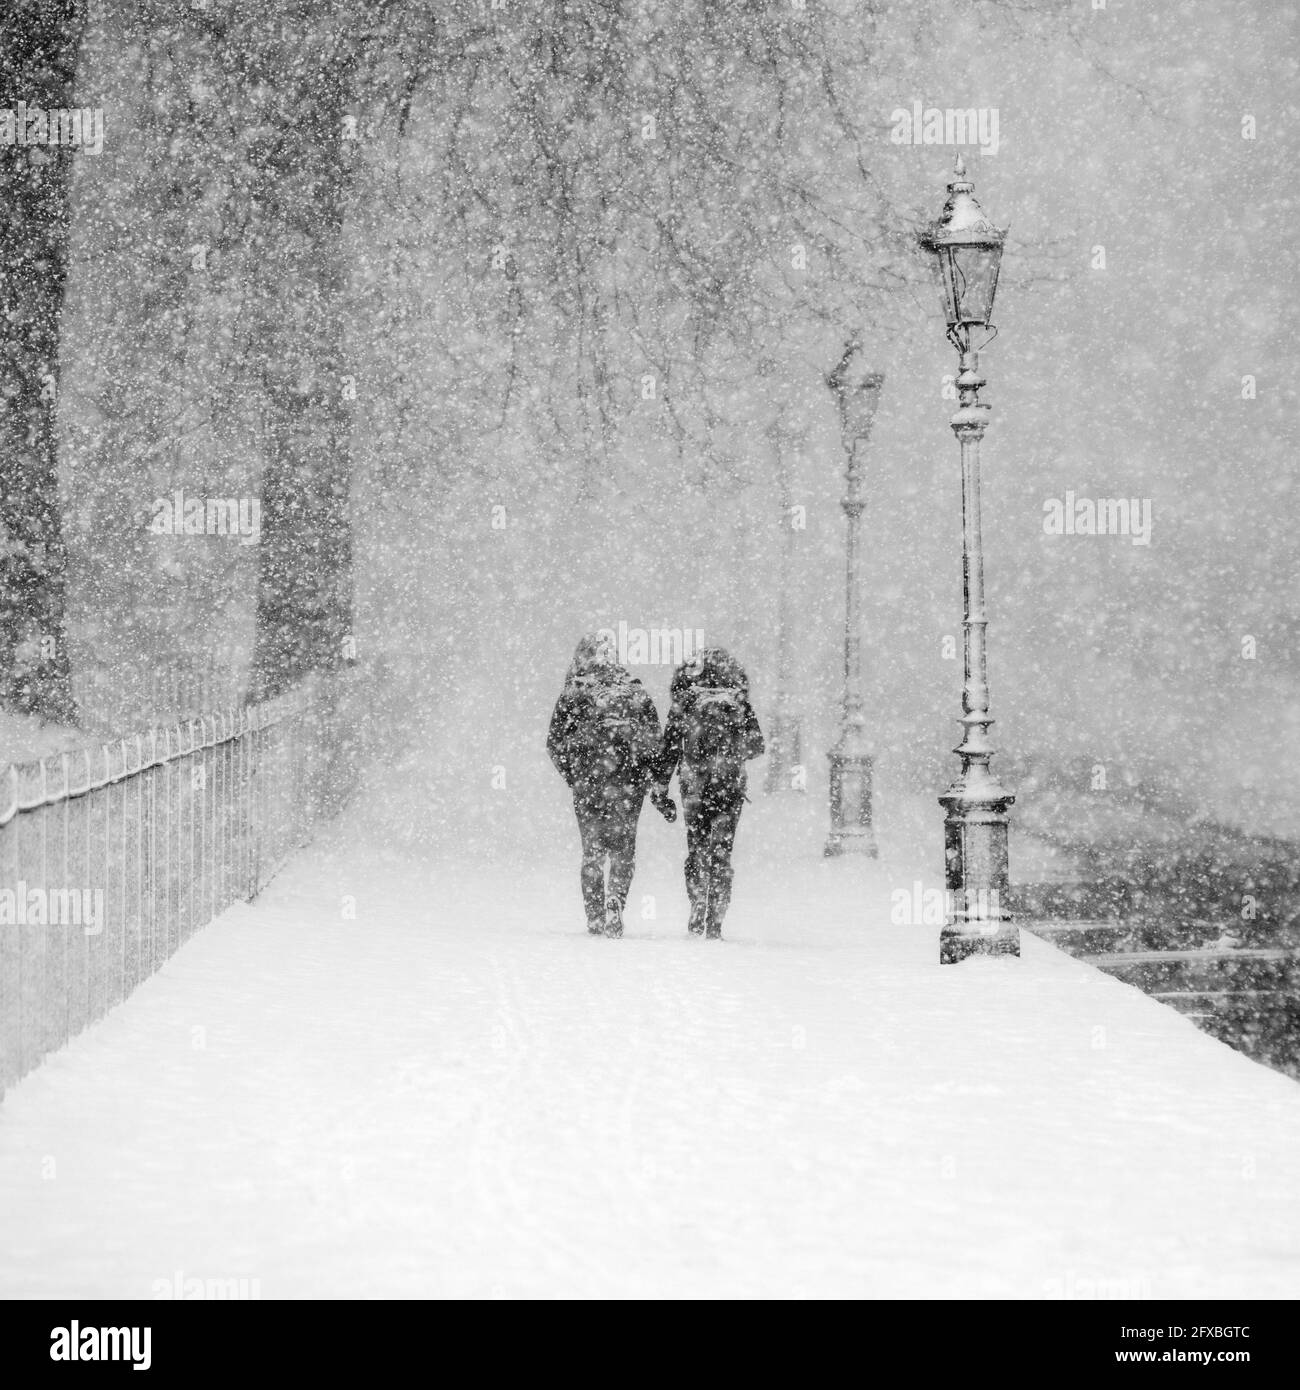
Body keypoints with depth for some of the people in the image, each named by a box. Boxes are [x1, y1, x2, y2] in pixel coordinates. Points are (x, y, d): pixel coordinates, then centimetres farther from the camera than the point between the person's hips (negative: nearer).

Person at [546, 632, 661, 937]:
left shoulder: (574, 691, 0)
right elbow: (654, 736, 3)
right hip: (630, 781, 0)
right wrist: (643, 773, 10)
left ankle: (595, 920, 6)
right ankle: (615, 902, -16)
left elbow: (555, 741, 2)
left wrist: (572, 775, 12)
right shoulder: (634, 689, 3)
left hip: (588, 781, 0)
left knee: (592, 850, 9)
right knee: (623, 848, 6)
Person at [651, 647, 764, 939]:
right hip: (731, 785, 0)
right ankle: (715, 922, 0)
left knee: (697, 851, 12)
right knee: (721, 854, 5)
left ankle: (697, 915, 6)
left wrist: (660, 789, 7)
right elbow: (756, 746, 9)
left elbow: (668, 748, 0)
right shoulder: (739, 704, -1)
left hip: (694, 786, 0)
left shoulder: (685, 702, -2)